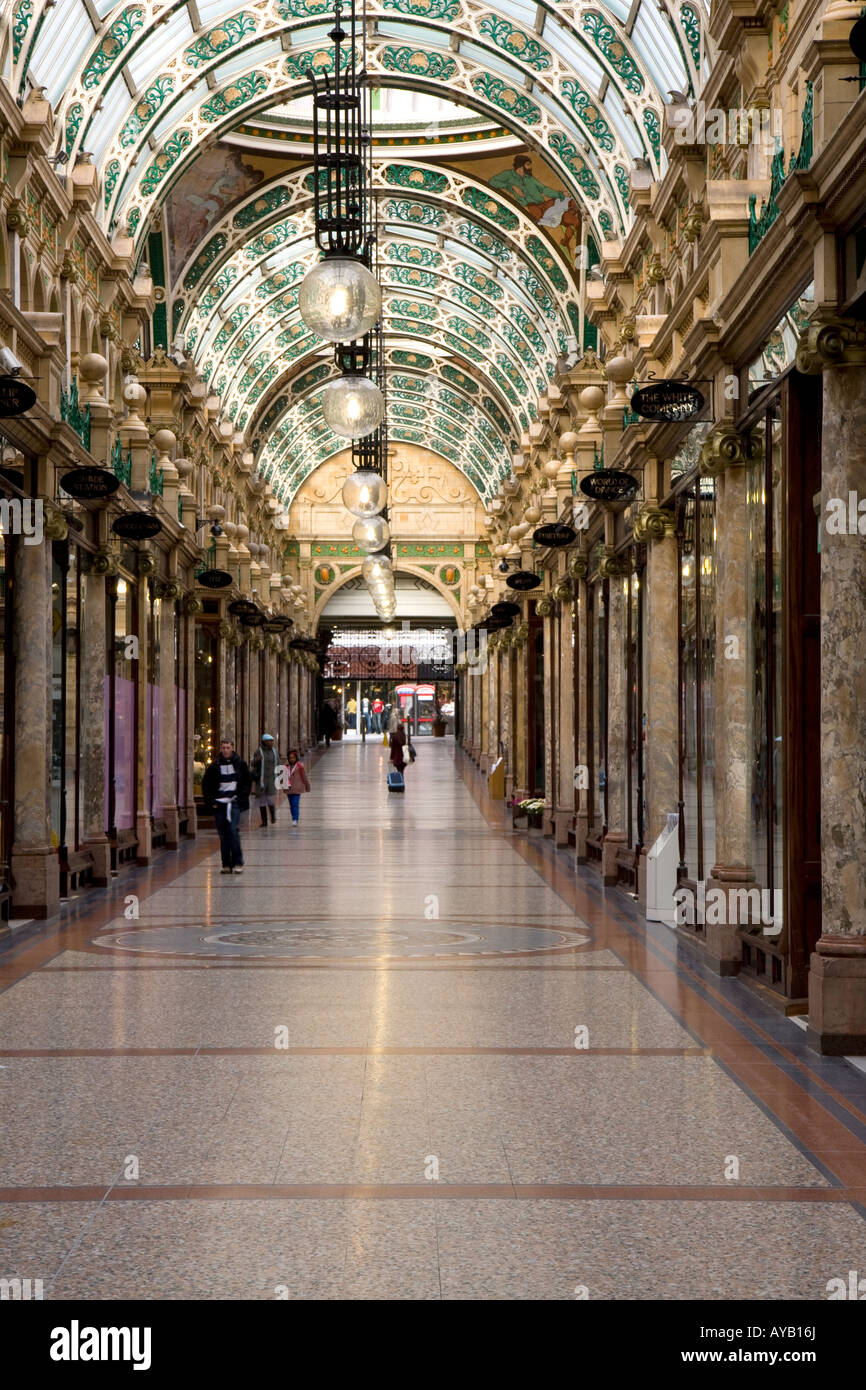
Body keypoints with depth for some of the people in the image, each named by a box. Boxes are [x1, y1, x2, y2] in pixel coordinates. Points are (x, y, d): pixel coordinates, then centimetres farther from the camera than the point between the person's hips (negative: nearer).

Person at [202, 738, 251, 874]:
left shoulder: (240, 763, 3)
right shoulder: (215, 765, 5)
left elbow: (247, 783, 9)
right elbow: (205, 784, 11)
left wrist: (242, 799, -1)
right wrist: (210, 800, 2)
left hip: (234, 803, -2)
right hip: (219, 803, 2)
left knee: (234, 831, -13)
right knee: (223, 835, 3)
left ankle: (238, 863, -7)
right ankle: (226, 864, 8)